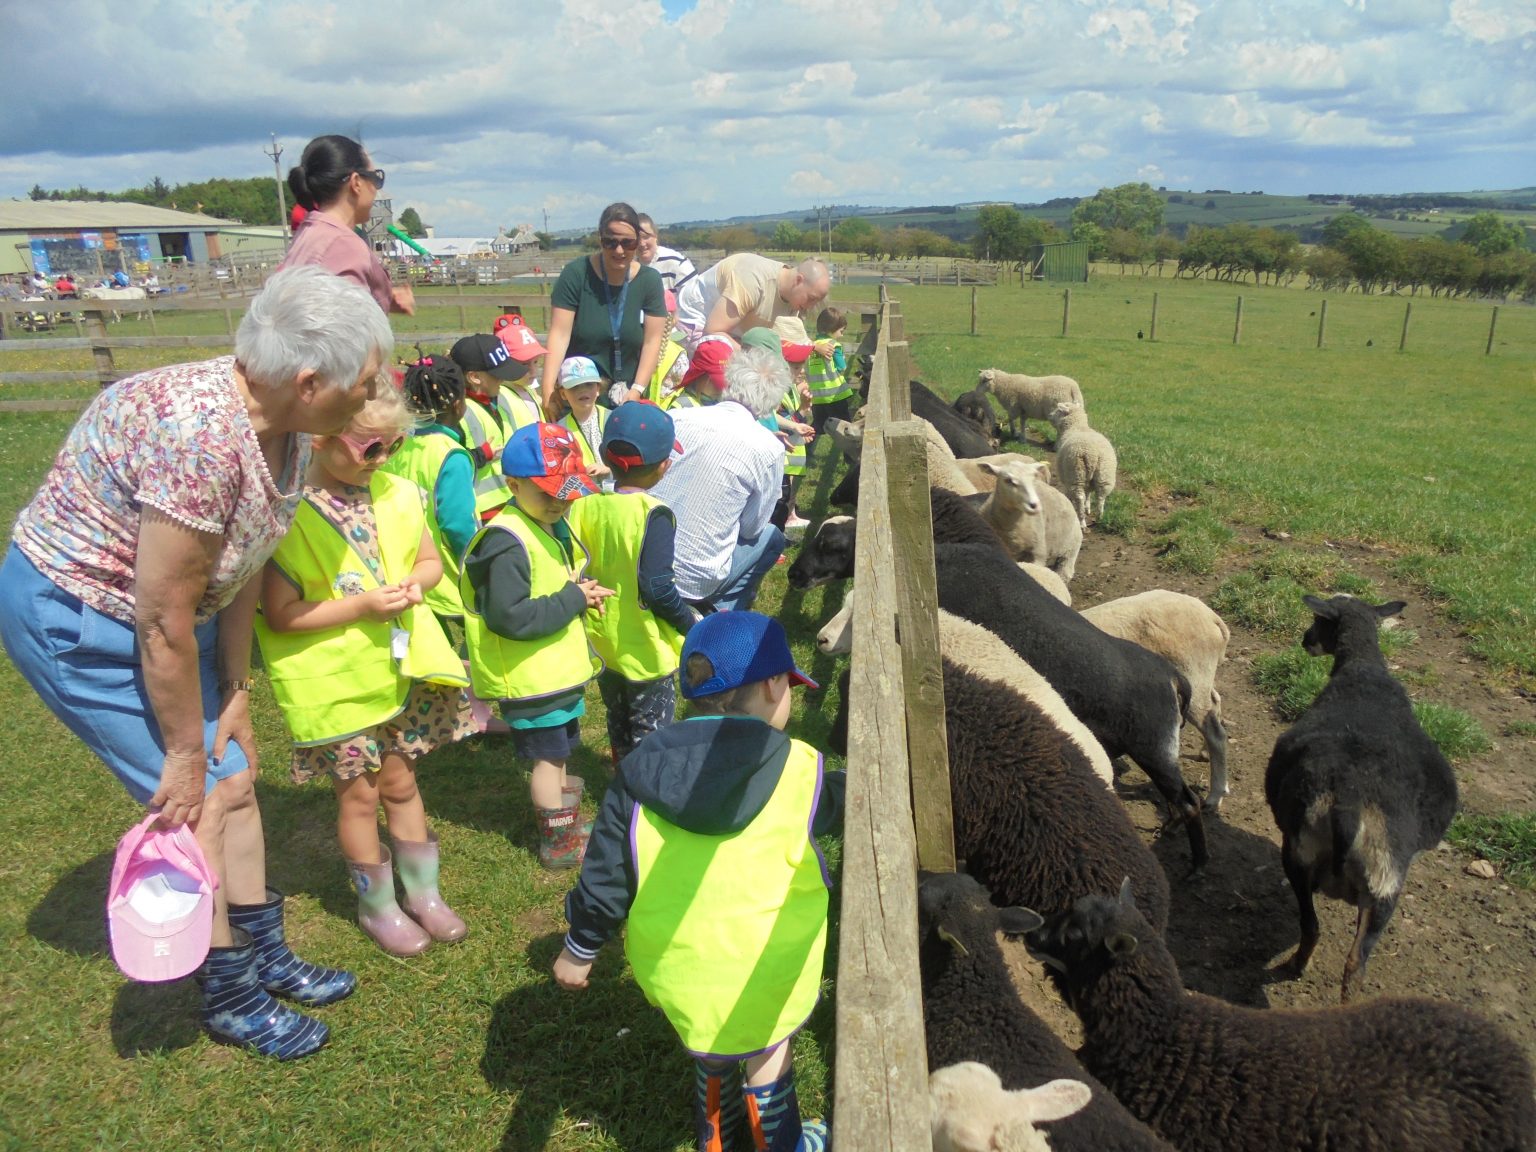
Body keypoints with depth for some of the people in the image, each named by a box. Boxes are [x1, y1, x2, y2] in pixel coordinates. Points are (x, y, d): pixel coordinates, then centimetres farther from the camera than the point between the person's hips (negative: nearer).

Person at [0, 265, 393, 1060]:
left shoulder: (284, 429, -7)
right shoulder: (201, 432, -34)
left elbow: (241, 569, 1)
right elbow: (162, 617, -28)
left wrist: (235, 692, 5)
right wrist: (185, 753, -16)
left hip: (160, 611, 8)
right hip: (75, 618, -8)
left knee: (236, 777, 11)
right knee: (198, 799, -3)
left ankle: (266, 956, 30)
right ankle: (230, 998, 17)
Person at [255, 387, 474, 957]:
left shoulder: (397, 494, -3)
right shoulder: (288, 514, -19)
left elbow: (429, 558, 11)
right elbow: (280, 615, -18)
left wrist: (415, 583, -11)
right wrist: (361, 606, -25)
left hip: (400, 668, 5)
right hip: (334, 681, -4)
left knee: (400, 783, 18)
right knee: (359, 794, 11)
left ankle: (423, 890, 34)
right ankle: (377, 904, 31)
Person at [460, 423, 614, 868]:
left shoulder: (552, 527, 8)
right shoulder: (508, 542, -24)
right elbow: (509, 617, -31)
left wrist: (583, 590, -1)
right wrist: (573, 600, -24)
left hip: (558, 666, 9)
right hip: (530, 676, -9)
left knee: (557, 752, 22)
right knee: (549, 757, 4)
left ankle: (565, 821, 38)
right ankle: (559, 843, 19)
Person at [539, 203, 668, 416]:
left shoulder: (650, 280, -1)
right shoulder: (576, 274, -7)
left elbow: (652, 342, -5)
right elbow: (560, 334, -12)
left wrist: (637, 390, -16)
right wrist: (548, 388, -22)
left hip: (628, 397, 2)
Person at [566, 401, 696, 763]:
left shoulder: (585, 505, -6)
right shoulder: (654, 515, -22)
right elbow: (656, 587, -26)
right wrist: (690, 624, -11)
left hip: (601, 641, 6)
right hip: (644, 650, -6)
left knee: (619, 724, 24)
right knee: (650, 734, 11)